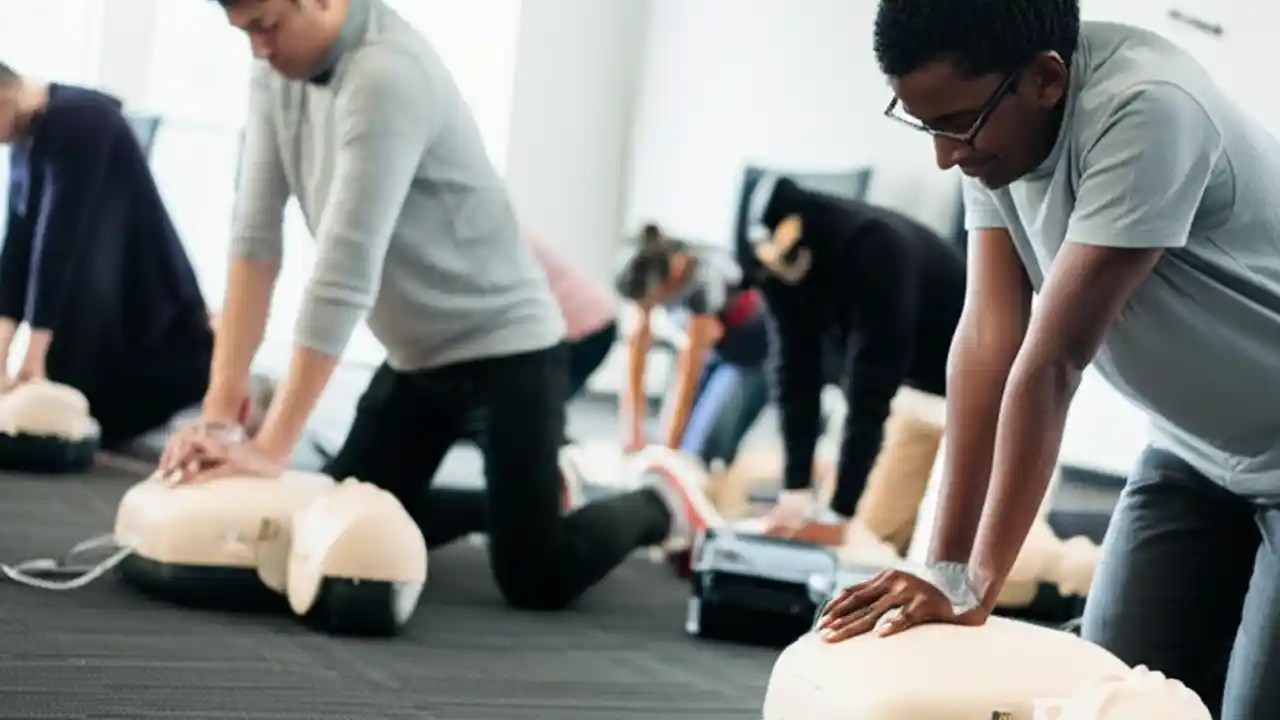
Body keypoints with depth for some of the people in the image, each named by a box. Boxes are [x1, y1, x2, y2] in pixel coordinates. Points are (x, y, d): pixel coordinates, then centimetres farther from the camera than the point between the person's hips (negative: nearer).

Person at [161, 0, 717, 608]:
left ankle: (661, 504, 20)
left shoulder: (387, 74, -29)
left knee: (535, 581, -10)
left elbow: (345, 272, -33)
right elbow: (256, 237, -8)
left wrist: (271, 449, -35)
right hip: (415, 353, 8)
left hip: (502, 345, -8)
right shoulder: (279, 70, -5)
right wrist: (218, 415, -16)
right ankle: (529, 491, 29)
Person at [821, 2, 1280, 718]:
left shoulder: (1144, 111, -31)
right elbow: (989, 338, -13)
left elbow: (1054, 361, -31)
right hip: (1195, 447, 7)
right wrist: (946, 568, -18)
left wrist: (973, 585, -28)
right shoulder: (993, 115, -9)